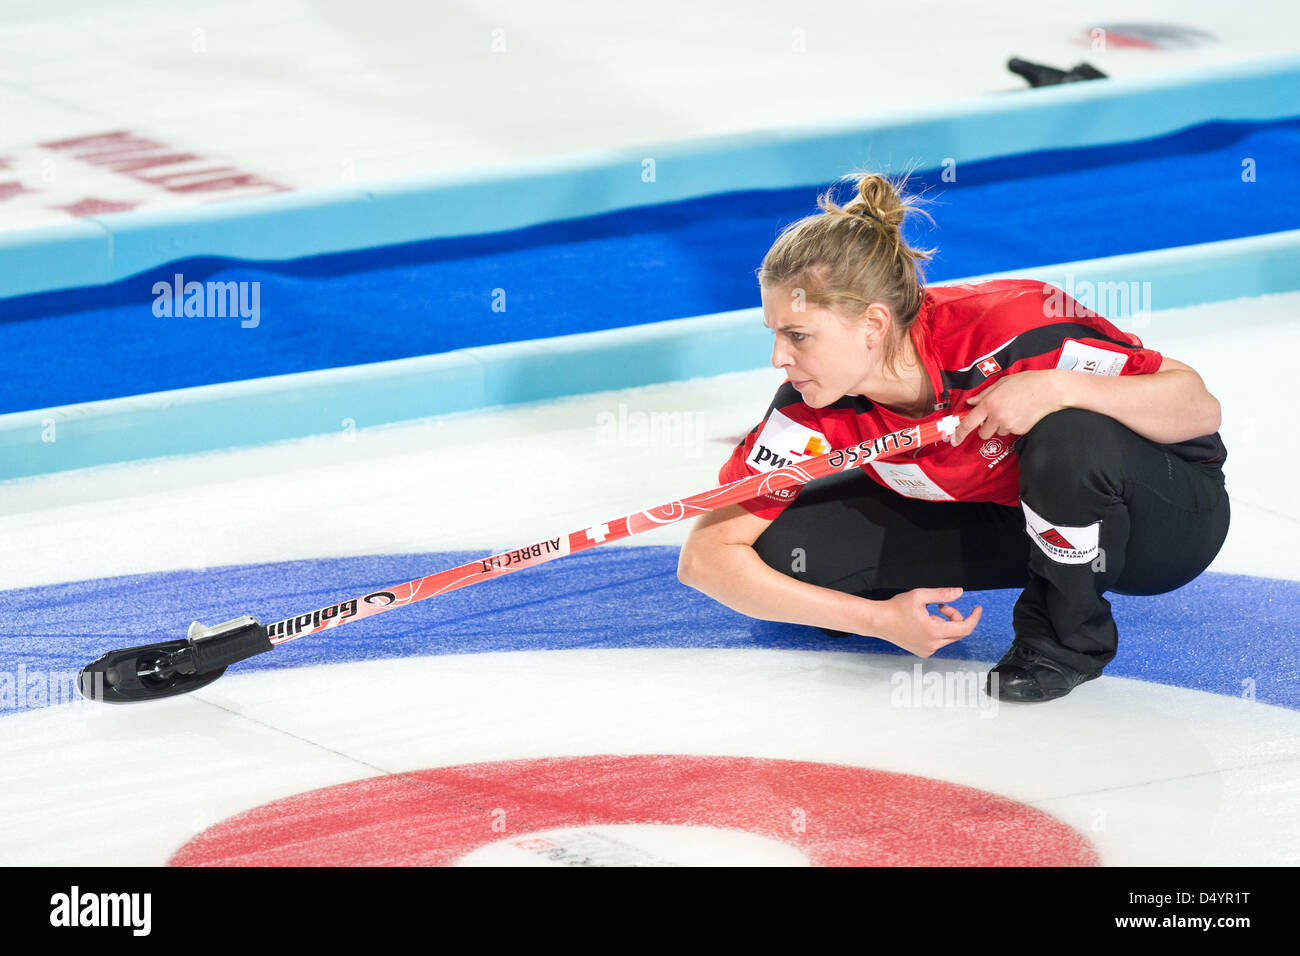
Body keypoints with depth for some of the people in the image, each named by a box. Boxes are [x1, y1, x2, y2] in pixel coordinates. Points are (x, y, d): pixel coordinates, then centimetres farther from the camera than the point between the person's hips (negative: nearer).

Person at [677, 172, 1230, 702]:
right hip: (1005, 516, 3)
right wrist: (878, 619, -27)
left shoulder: (1011, 328, -34)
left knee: (1068, 435, -40)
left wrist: (1063, 387, -45)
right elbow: (705, 555, -19)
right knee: (781, 545, -19)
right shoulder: (816, 407, -20)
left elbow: (1200, 408, -28)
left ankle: (1066, 636, -12)